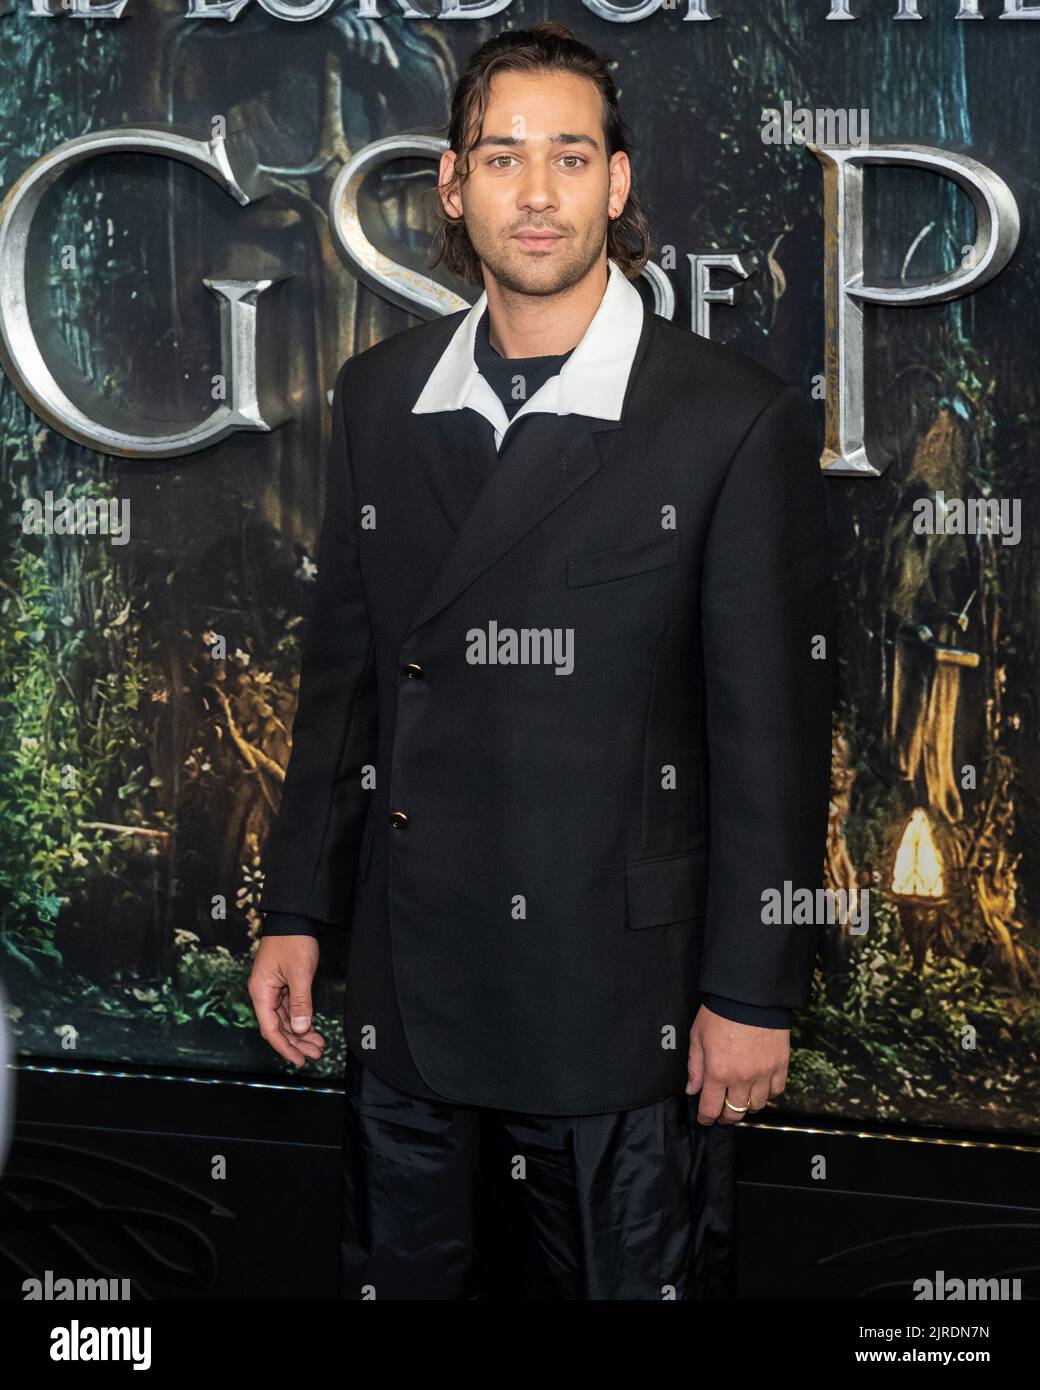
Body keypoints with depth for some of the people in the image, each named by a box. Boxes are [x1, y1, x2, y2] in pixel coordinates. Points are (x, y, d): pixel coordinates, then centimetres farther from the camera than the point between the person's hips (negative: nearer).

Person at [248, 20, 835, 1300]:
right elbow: (343, 669, 10)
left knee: (631, 1279, 12)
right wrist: (297, 911, 9)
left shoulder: (736, 422, -10)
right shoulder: (379, 396, 6)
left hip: (617, 996, -4)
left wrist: (754, 991, -8)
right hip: (404, 980, 4)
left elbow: (774, 728, -9)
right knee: (397, 1274, 18)